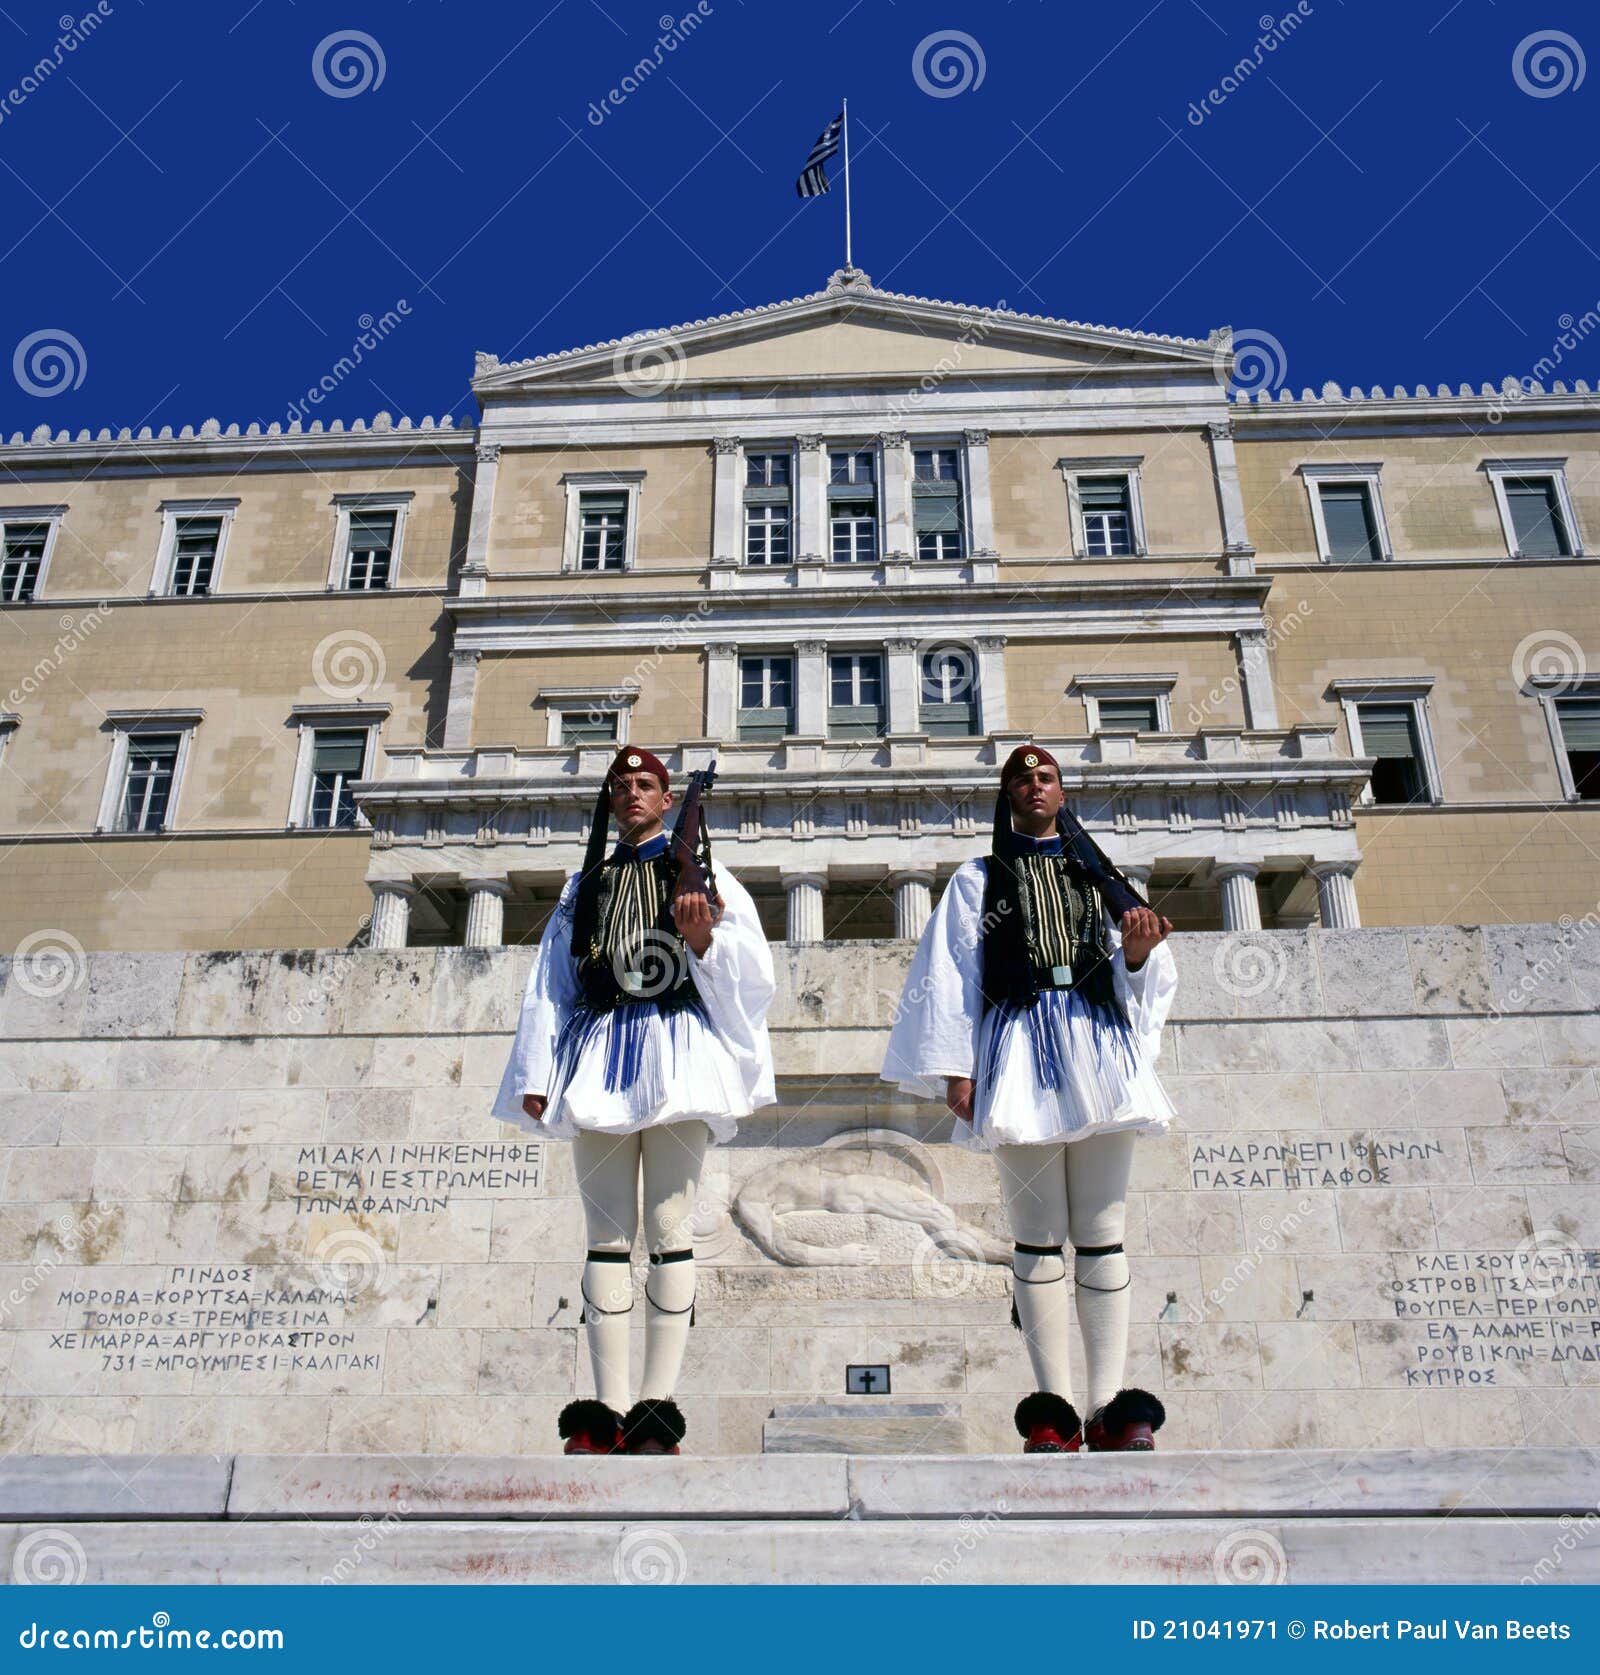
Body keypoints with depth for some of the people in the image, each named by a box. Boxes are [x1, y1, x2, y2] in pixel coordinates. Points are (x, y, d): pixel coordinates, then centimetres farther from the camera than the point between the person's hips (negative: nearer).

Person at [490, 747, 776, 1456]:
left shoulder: (701, 873, 13)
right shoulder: (584, 885, 22)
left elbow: (747, 969, 4)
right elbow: (549, 985, 18)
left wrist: (701, 938, -15)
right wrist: (536, 1073, 10)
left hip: (673, 1054, -3)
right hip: (599, 1056, 3)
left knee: (670, 1229, -8)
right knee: (606, 1234, 0)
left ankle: (657, 1408, -7)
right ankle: (606, 1412, 1)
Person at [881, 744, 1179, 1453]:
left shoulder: (1101, 876, 20)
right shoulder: (978, 880, 15)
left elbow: (1137, 980, 16)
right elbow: (951, 975, 6)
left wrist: (1139, 952, -7)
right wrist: (955, 1068, -4)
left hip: (1100, 1048, 2)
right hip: (1021, 1050, -2)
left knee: (1102, 1234, -1)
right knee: (1039, 1236, -3)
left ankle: (1110, 1408, 1)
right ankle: (1054, 1411, 1)